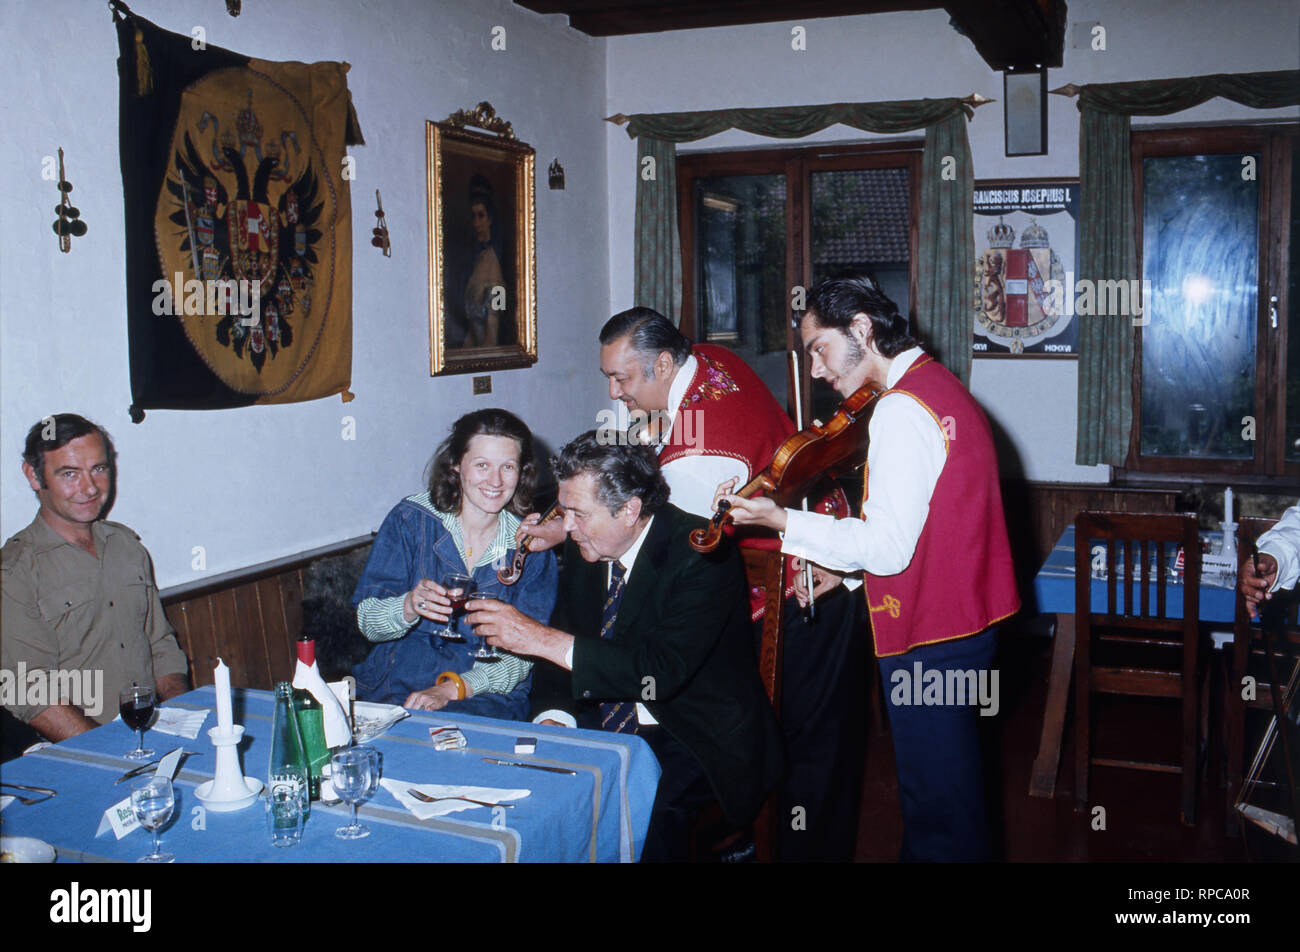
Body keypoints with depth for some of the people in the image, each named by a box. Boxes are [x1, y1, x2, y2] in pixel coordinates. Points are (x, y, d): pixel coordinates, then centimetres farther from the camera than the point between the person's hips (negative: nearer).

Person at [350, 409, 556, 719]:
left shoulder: (531, 545, 1)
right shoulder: (410, 520, 1)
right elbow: (367, 622, 0)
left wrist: (452, 688, -18)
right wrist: (409, 607, -23)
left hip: (484, 697, -1)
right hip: (395, 689, 1)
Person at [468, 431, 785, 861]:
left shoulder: (701, 553, -19)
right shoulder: (584, 547, 2)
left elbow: (662, 672, -29)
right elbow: (564, 640, 8)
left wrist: (541, 638, -29)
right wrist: (555, 718, -13)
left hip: (693, 738, -6)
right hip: (599, 727, 6)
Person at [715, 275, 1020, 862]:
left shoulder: (902, 411, -21)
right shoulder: (937, 385, 11)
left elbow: (888, 548, -24)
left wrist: (781, 521, -20)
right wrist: (847, 567, 10)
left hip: (929, 638, -10)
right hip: (965, 619, 10)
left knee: (936, 802, 4)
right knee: (947, 788, 23)